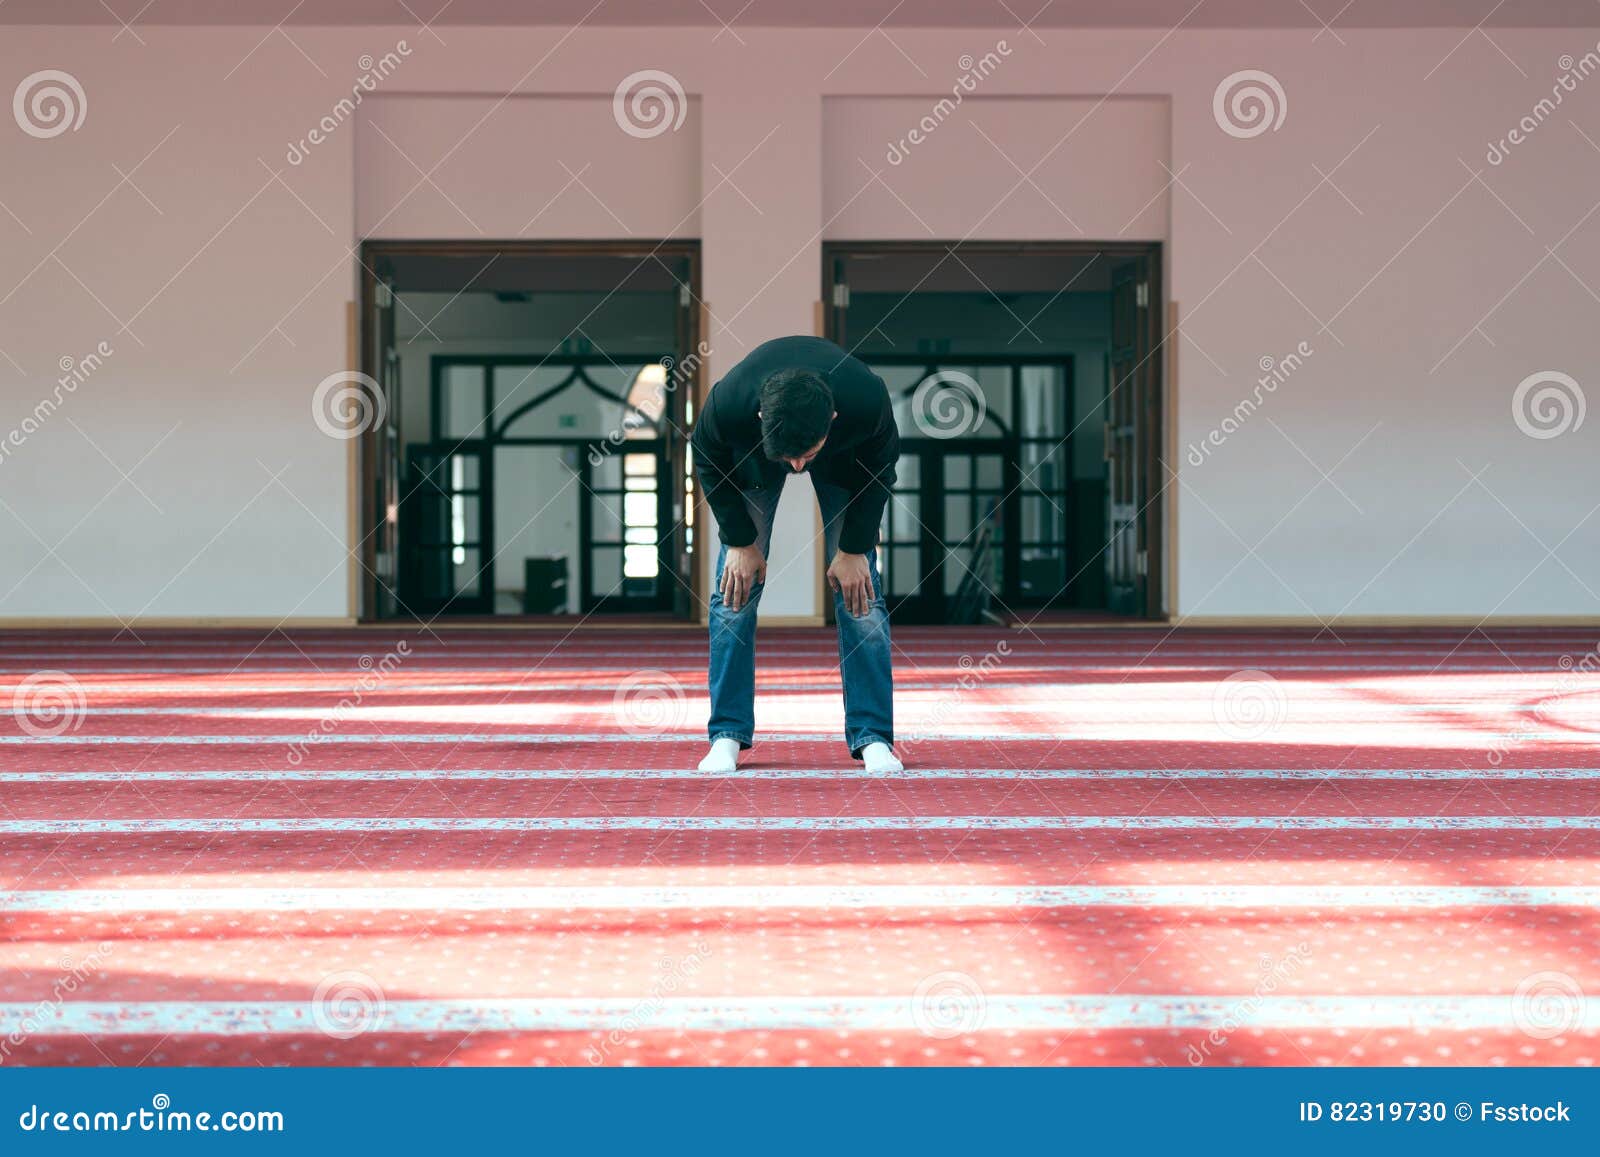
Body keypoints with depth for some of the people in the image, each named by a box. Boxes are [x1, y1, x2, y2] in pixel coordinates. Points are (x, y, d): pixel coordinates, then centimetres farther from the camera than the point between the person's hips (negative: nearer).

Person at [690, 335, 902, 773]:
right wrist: (741, 542, -13)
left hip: (845, 454, 0)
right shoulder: (727, 404, -41)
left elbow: (881, 466, -17)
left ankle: (873, 737, -1)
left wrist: (854, 549, -15)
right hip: (750, 452, 0)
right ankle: (728, 735, 2)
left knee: (858, 589, -8)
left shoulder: (868, 400, -41)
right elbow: (708, 463, -16)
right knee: (735, 589, -7)